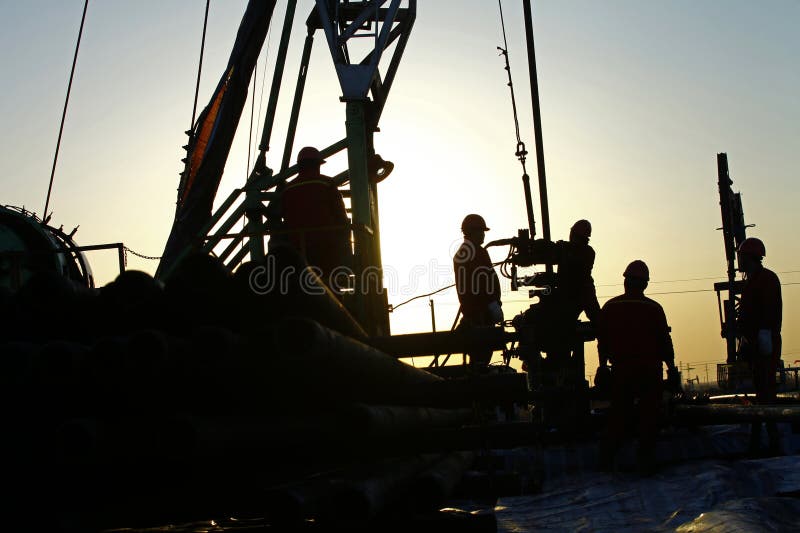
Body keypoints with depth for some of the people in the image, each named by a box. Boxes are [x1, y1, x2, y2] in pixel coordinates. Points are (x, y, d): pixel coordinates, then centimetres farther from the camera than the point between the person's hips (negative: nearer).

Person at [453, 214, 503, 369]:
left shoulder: (459, 254, 14)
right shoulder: (479, 253, -14)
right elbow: (487, 283, -18)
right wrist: (496, 308, -14)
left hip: (468, 309, 9)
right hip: (482, 310, -9)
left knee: (476, 350, 15)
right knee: (483, 351, -5)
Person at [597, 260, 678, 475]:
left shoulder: (610, 307, 3)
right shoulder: (654, 308, -3)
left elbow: (602, 341, 7)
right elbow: (665, 341, -1)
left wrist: (603, 366, 17)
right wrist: (671, 367, 9)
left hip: (621, 370, 2)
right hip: (649, 370, -2)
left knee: (618, 414, 11)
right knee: (648, 416, 5)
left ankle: (606, 459, 12)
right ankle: (645, 461, 4)